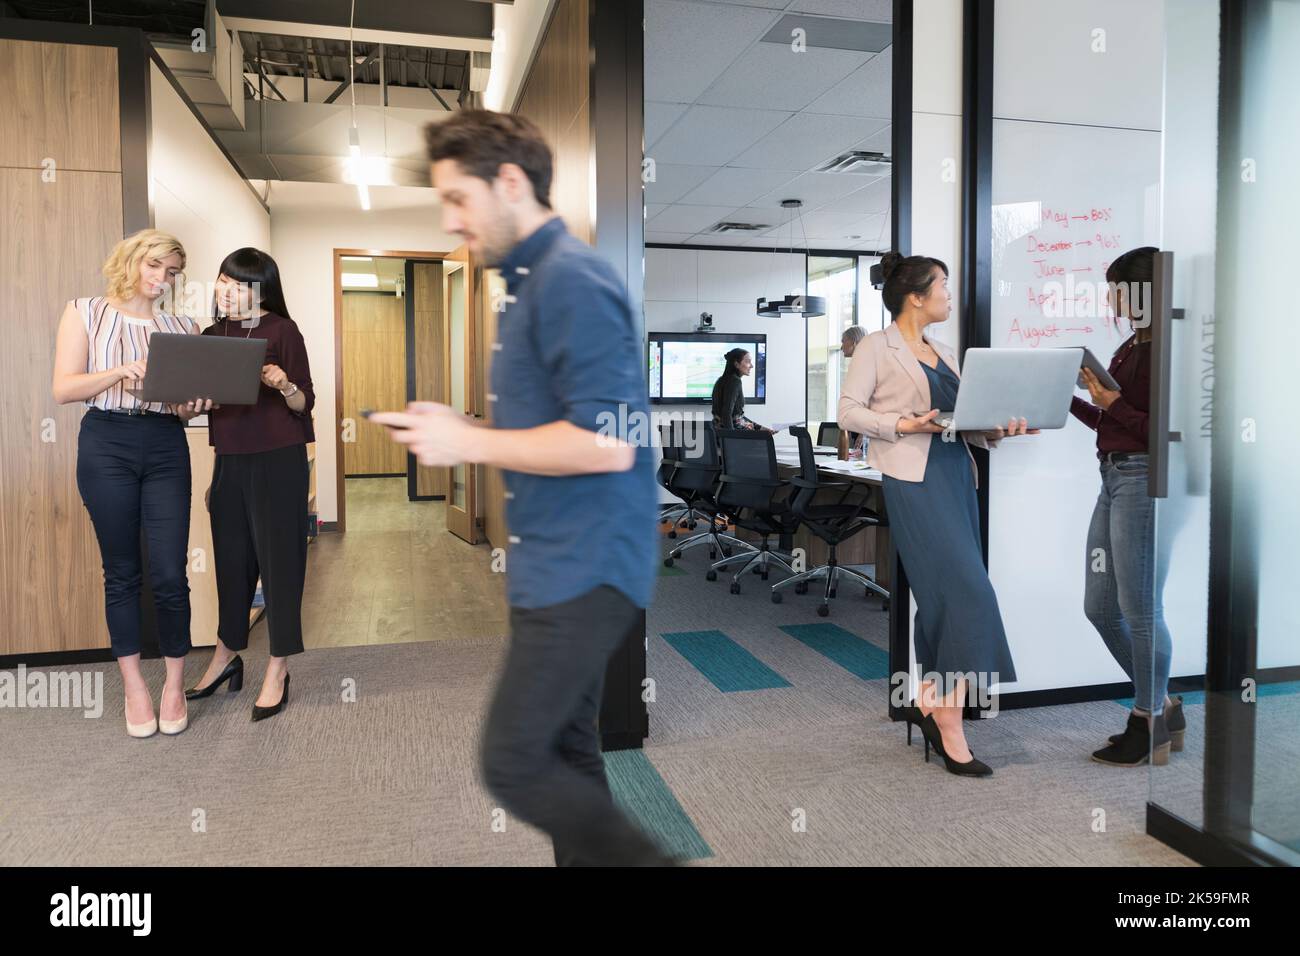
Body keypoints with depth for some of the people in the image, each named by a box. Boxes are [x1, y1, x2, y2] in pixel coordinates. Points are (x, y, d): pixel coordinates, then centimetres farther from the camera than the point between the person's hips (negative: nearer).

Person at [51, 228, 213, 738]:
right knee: (122, 572, 6)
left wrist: (193, 404, -10)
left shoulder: (183, 327, 12)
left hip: (166, 448, 1)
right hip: (106, 446, -1)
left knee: (169, 574, -4)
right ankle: (133, 684, 20)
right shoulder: (86, 312, 6)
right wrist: (125, 370, -17)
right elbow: (63, 389, -3)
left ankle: (174, 683, 14)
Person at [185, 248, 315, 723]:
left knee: (279, 558, 0)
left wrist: (284, 385, -24)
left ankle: (278, 670, 10)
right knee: (231, 557, 12)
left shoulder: (282, 331, -5)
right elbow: (206, 399, 19)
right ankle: (225, 657, 29)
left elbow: (305, 404, -6)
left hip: (279, 460, -5)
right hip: (230, 460, 5)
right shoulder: (212, 336, 11)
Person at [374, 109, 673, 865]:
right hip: (562, 563, 10)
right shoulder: (533, 277, 16)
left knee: (514, 763, -4)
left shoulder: (572, 278, -15)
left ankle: (645, 860, 12)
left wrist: (469, 444, -15)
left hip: (583, 567, -10)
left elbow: (606, 443, -24)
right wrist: (461, 430, 8)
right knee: (566, 751, 17)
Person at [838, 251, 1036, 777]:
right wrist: (904, 425, -18)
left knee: (945, 595, 7)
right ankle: (949, 727, -3)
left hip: (955, 475, 8)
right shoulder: (876, 346, -2)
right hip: (913, 479, -8)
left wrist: (997, 428, -4)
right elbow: (848, 410, -7)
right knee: (965, 593, -12)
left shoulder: (943, 353, 20)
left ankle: (928, 700, 21)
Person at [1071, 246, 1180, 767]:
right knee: (1100, 607, 13)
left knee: (1140, 609, 0)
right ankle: (1162, 705, 30)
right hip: (1114, 478, 10)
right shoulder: (1128, 349, 14)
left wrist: (1113, 402, -15)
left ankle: (1149, 726, 17)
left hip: (1143, 481, -9)